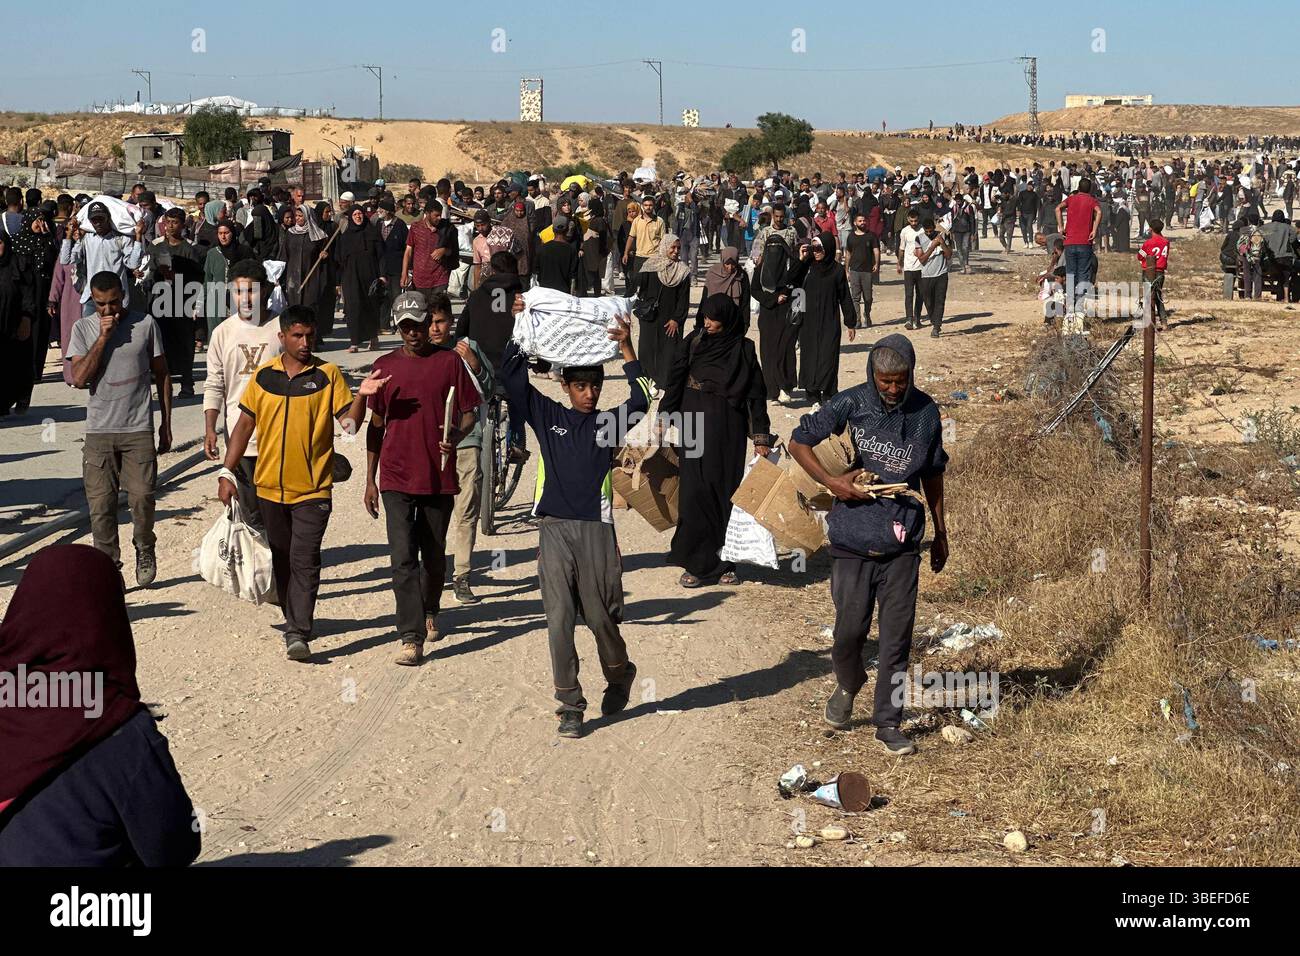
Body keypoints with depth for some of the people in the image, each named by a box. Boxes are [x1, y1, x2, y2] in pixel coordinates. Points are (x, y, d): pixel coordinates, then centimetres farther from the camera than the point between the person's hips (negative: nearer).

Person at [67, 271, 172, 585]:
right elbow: (79, 379, -8)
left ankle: (144, 551, 20)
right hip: (99, 431, 1)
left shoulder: (145, 324, 2)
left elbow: (162, 376, 9)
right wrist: (103, 337, -13)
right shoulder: (83, 329, 3)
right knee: (101, 504, -1)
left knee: (142, 497, -6)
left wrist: (166, 424, 8)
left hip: (139, 429, -1)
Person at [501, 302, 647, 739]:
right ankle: (570, 706, 2)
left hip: (596, 528, 0)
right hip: (554, 528, 0)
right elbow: (512, 377, 3)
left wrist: (626, 350, -13)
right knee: (559, 620, -4)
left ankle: (619, 676, 32)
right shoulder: (548, 416, 10)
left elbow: (641, 401, -8)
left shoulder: (609, 421, 9)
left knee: (600, 616, 3)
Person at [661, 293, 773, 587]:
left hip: (729, 430, -1)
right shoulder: (694, 342, 2)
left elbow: (755, 394, 1)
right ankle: (695, 564, 2)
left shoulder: (743, 350, -1)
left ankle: (725, 562, 11)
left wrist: (761, 438, -2)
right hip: (696, 425, 1)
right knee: (696, 491, -2)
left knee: (726, 492, 3)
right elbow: (675, 381, 4)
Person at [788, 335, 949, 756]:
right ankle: (847, 685, 35)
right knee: (850, 629, 4)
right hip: (853, 542, -1)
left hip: (902, 544, 2)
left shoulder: (925, 412, 2)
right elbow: (799, 443, 1)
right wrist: (832, 482, -12)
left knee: (897, 636, 2)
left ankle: (888, 721, 13)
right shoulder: (850, 404, -6)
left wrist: (941, 532, 20)